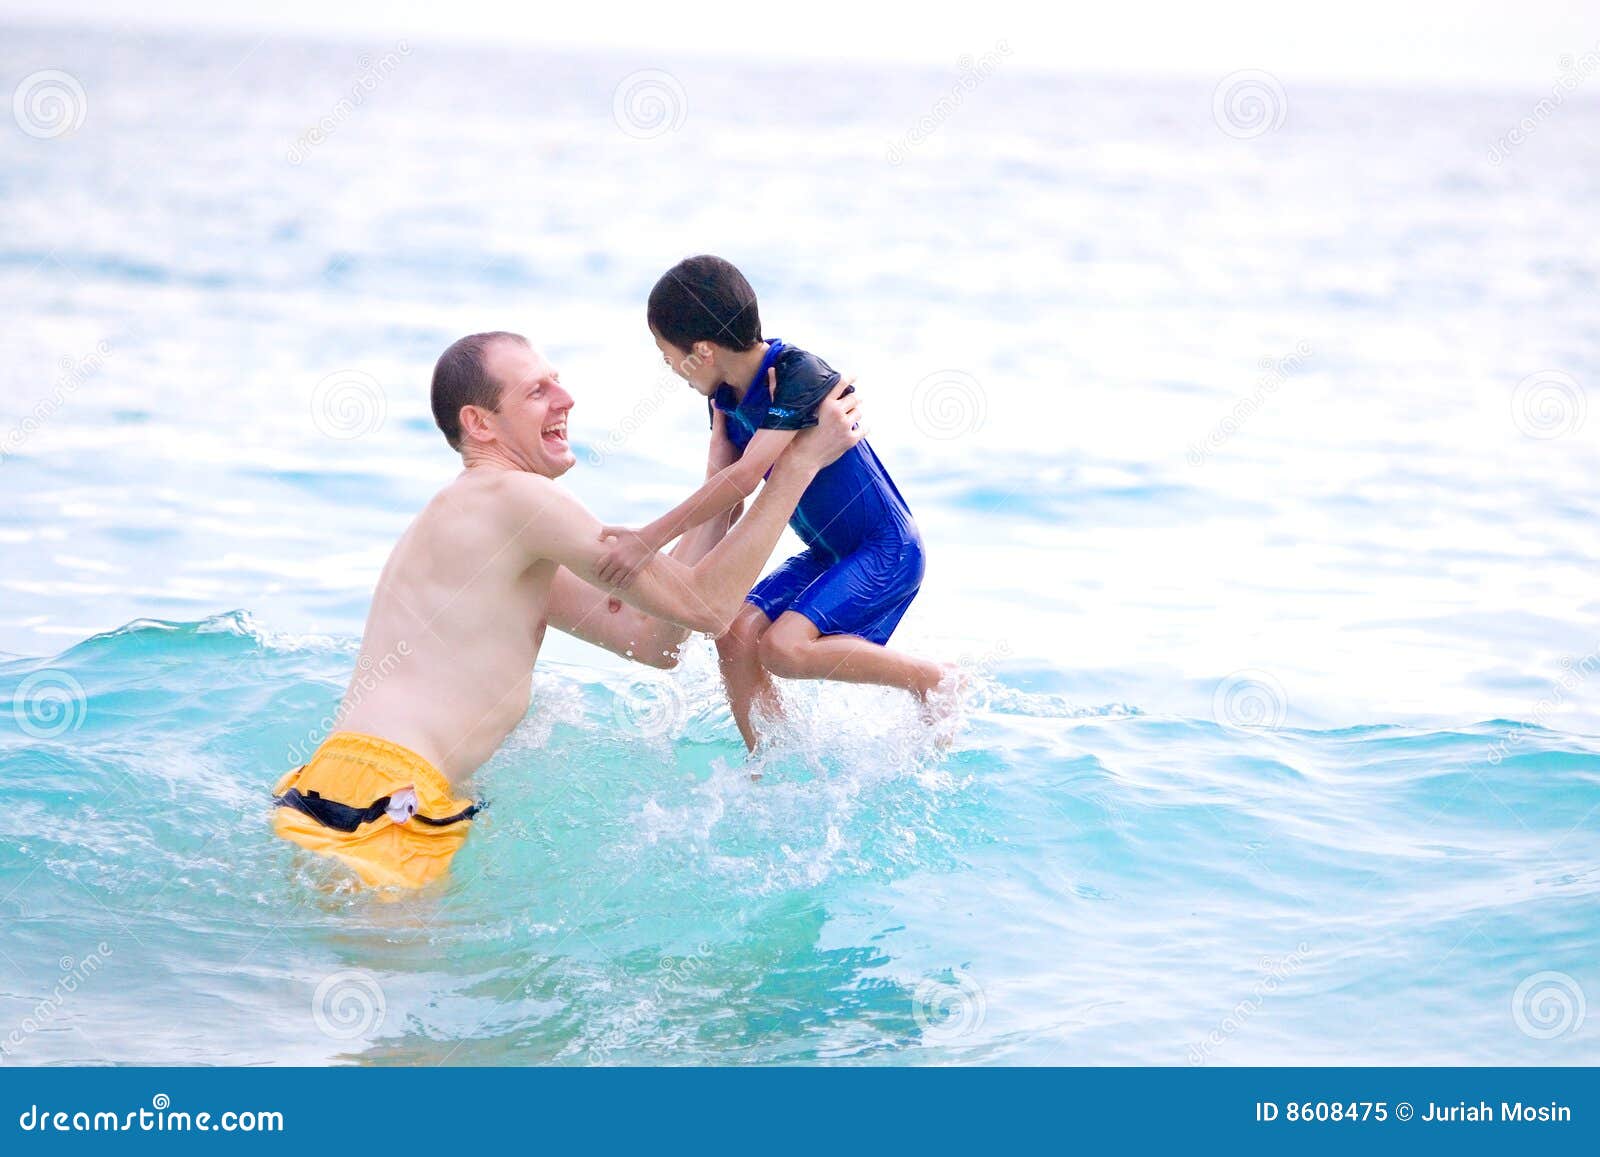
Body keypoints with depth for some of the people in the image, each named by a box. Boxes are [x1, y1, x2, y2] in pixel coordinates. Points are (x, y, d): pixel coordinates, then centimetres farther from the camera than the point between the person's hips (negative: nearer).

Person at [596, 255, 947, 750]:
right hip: (827, 554, 9)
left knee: (783, 647, -24)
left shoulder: (798, 376, -24)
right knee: (736, 634, -7)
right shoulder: (726, 395, 2)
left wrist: (650, 539, -34)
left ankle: (931, 677, -7)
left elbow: (744, 478, -32)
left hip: (886, 552, -9)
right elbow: (720, 501, 3)